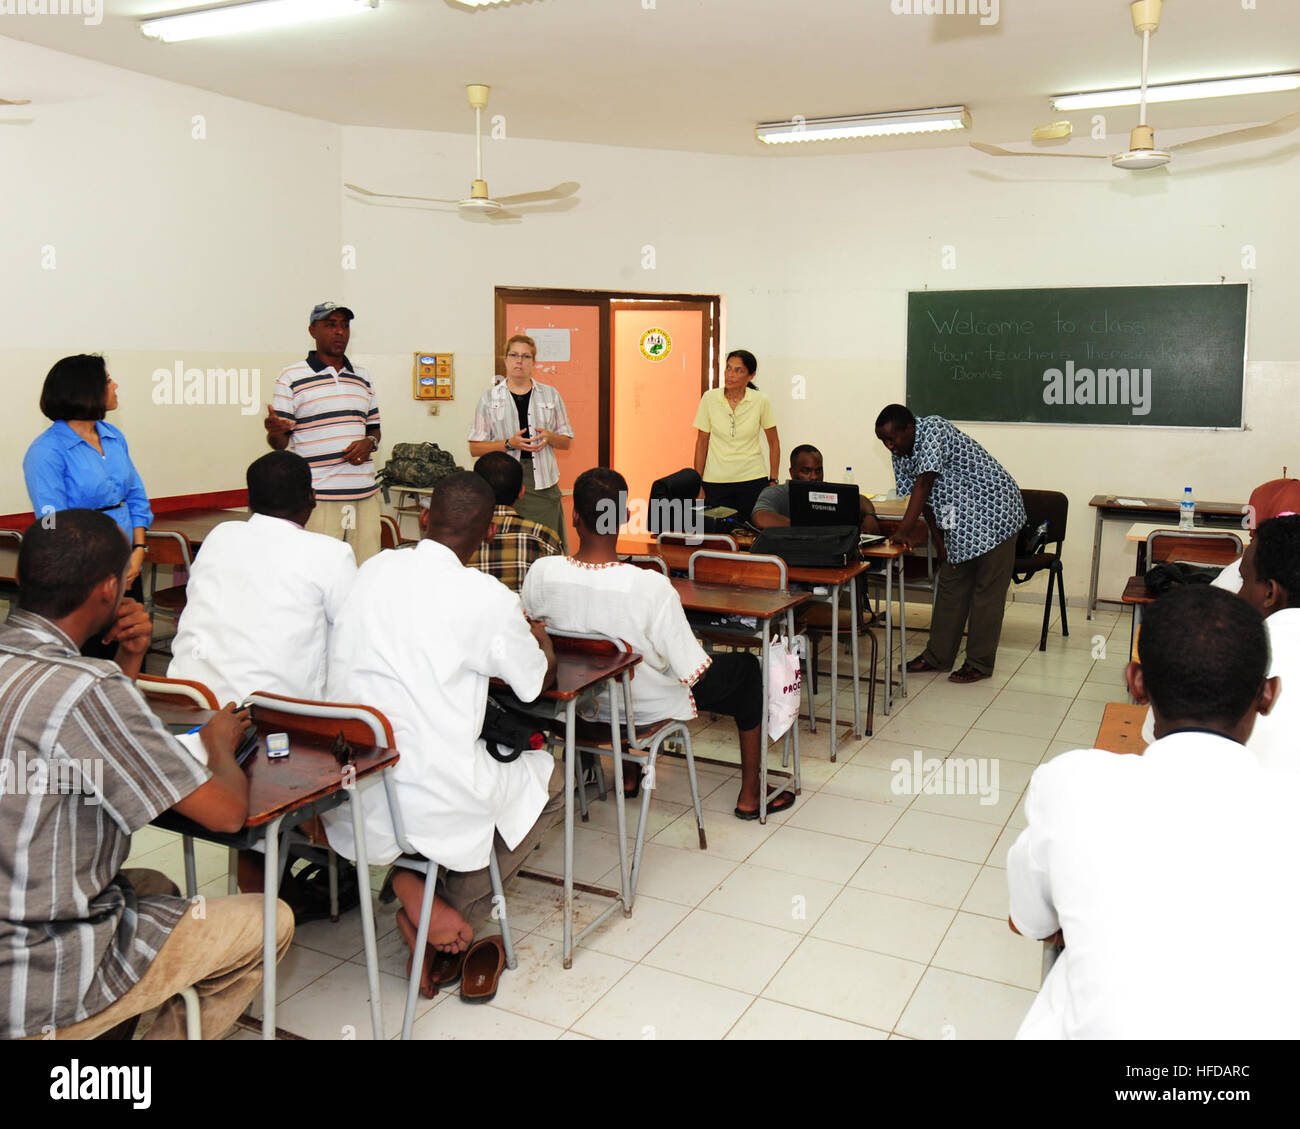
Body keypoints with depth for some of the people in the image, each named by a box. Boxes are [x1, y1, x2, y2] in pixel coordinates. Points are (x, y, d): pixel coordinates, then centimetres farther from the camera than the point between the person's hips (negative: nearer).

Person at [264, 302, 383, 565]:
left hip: (365, 494, 5)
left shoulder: (363, 378, 18)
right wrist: (274, 431, -23)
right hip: (317, 498, -4)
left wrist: (369, 443, 1)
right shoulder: (291, 377, 2)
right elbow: (280, 442, 0)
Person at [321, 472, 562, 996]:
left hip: (348, 802, 6)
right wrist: (539, 637, 28)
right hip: (433, 806, -6)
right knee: (549, 780, 21)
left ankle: (407, 883, 16)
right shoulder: (487, 597, -12)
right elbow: (537, 681, 5)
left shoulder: (374, 569, 3)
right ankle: (448, 907, 7)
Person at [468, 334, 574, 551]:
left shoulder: (550, 395, 12)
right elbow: (475, 448, 4)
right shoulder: (489, 398, 8)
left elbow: (566, 442, 17)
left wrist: (549, 437, -5)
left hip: (542, 482, 1)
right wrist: (509, 444, -10)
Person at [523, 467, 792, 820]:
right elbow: (694, 672, -26)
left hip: (582, 702, 4)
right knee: (747, 668, 18)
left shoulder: (541, 573, -21)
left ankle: (629, 776, 43)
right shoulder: (650, 586, -33)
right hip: (652, 707, -4)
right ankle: (749, 796, 28)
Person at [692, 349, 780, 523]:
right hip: (715, 481, 0)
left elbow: (774, 443, 6)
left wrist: (773, 481, 1)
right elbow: (701, 443, 3)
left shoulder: (761, 402, -3)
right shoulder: (709, 398, -2)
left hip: (753, 481, 0)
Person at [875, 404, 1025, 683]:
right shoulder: (901, 455, 2)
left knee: (988, 590, -3)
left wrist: (905, 529, -34)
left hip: (993, 511, -9)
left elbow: (924, 483, -30)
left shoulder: (933, 429, -22)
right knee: (951, 586, 11)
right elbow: (925, 498, 4)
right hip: (959, 521, 9)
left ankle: (980, 663, 3)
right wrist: (938, 540, -1)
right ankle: (938, 656, 19)